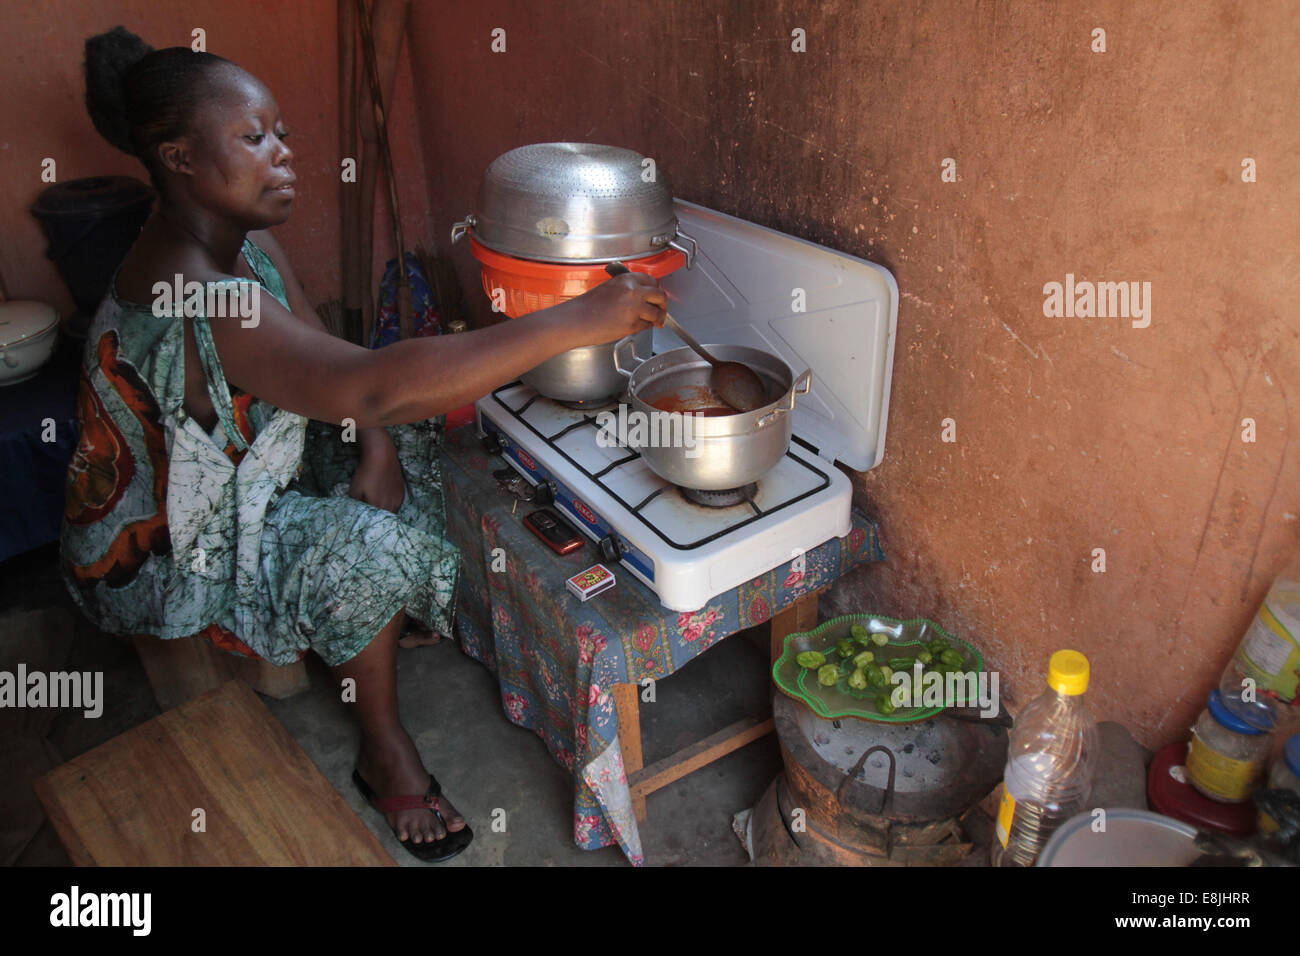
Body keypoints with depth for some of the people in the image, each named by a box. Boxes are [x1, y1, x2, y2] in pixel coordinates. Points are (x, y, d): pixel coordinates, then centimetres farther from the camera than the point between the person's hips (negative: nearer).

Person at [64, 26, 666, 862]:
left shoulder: (251, 245, -4)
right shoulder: (187, 299, -35)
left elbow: (335, 377, 2)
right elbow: (372, 386, -49)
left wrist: (377, 450, -21)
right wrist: (575, 323, -48)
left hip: (238, 484, 9)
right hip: (160, 559, -9)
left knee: (400, 435, 3)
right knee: (369, 547, -29)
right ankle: (386, 756, -5)